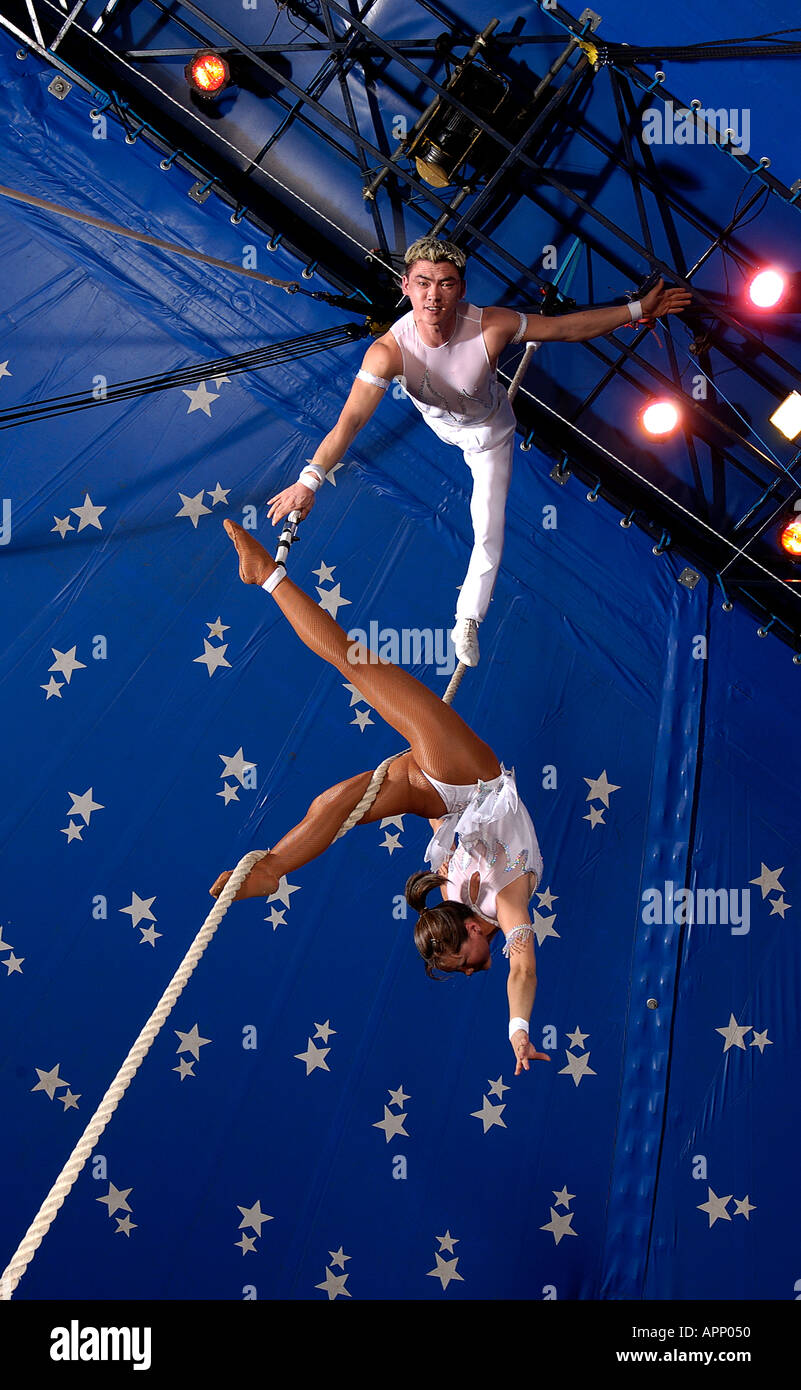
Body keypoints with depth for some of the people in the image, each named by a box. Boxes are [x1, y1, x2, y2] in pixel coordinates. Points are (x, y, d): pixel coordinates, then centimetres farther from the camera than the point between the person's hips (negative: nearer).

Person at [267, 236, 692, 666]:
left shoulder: (492, 325, -39)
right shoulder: (388, 350, -39)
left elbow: (570, 327, -26)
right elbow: (350, 420, -45)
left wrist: (637, 310, -26)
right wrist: (310, 480, -56)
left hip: (489, 432, 0)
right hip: (440, 424, 1)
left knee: (489, 530, 0)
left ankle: (467, 621, 19)